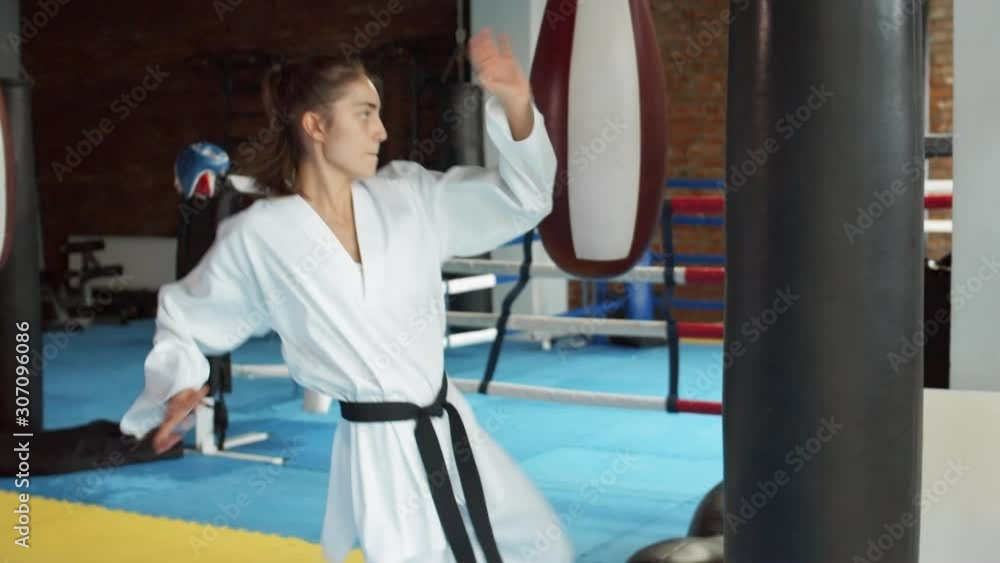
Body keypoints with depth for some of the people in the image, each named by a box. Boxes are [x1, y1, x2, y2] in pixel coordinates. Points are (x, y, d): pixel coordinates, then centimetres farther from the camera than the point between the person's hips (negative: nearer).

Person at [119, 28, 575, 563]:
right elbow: (185, 317, 5)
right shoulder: (258, 237, -10)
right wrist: (176, 393, -13)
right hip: (381, 454, -5)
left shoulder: (408, 196, -1)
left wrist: (516, 104, -14)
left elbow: (521, 196, 1)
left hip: (450, 428, 6)